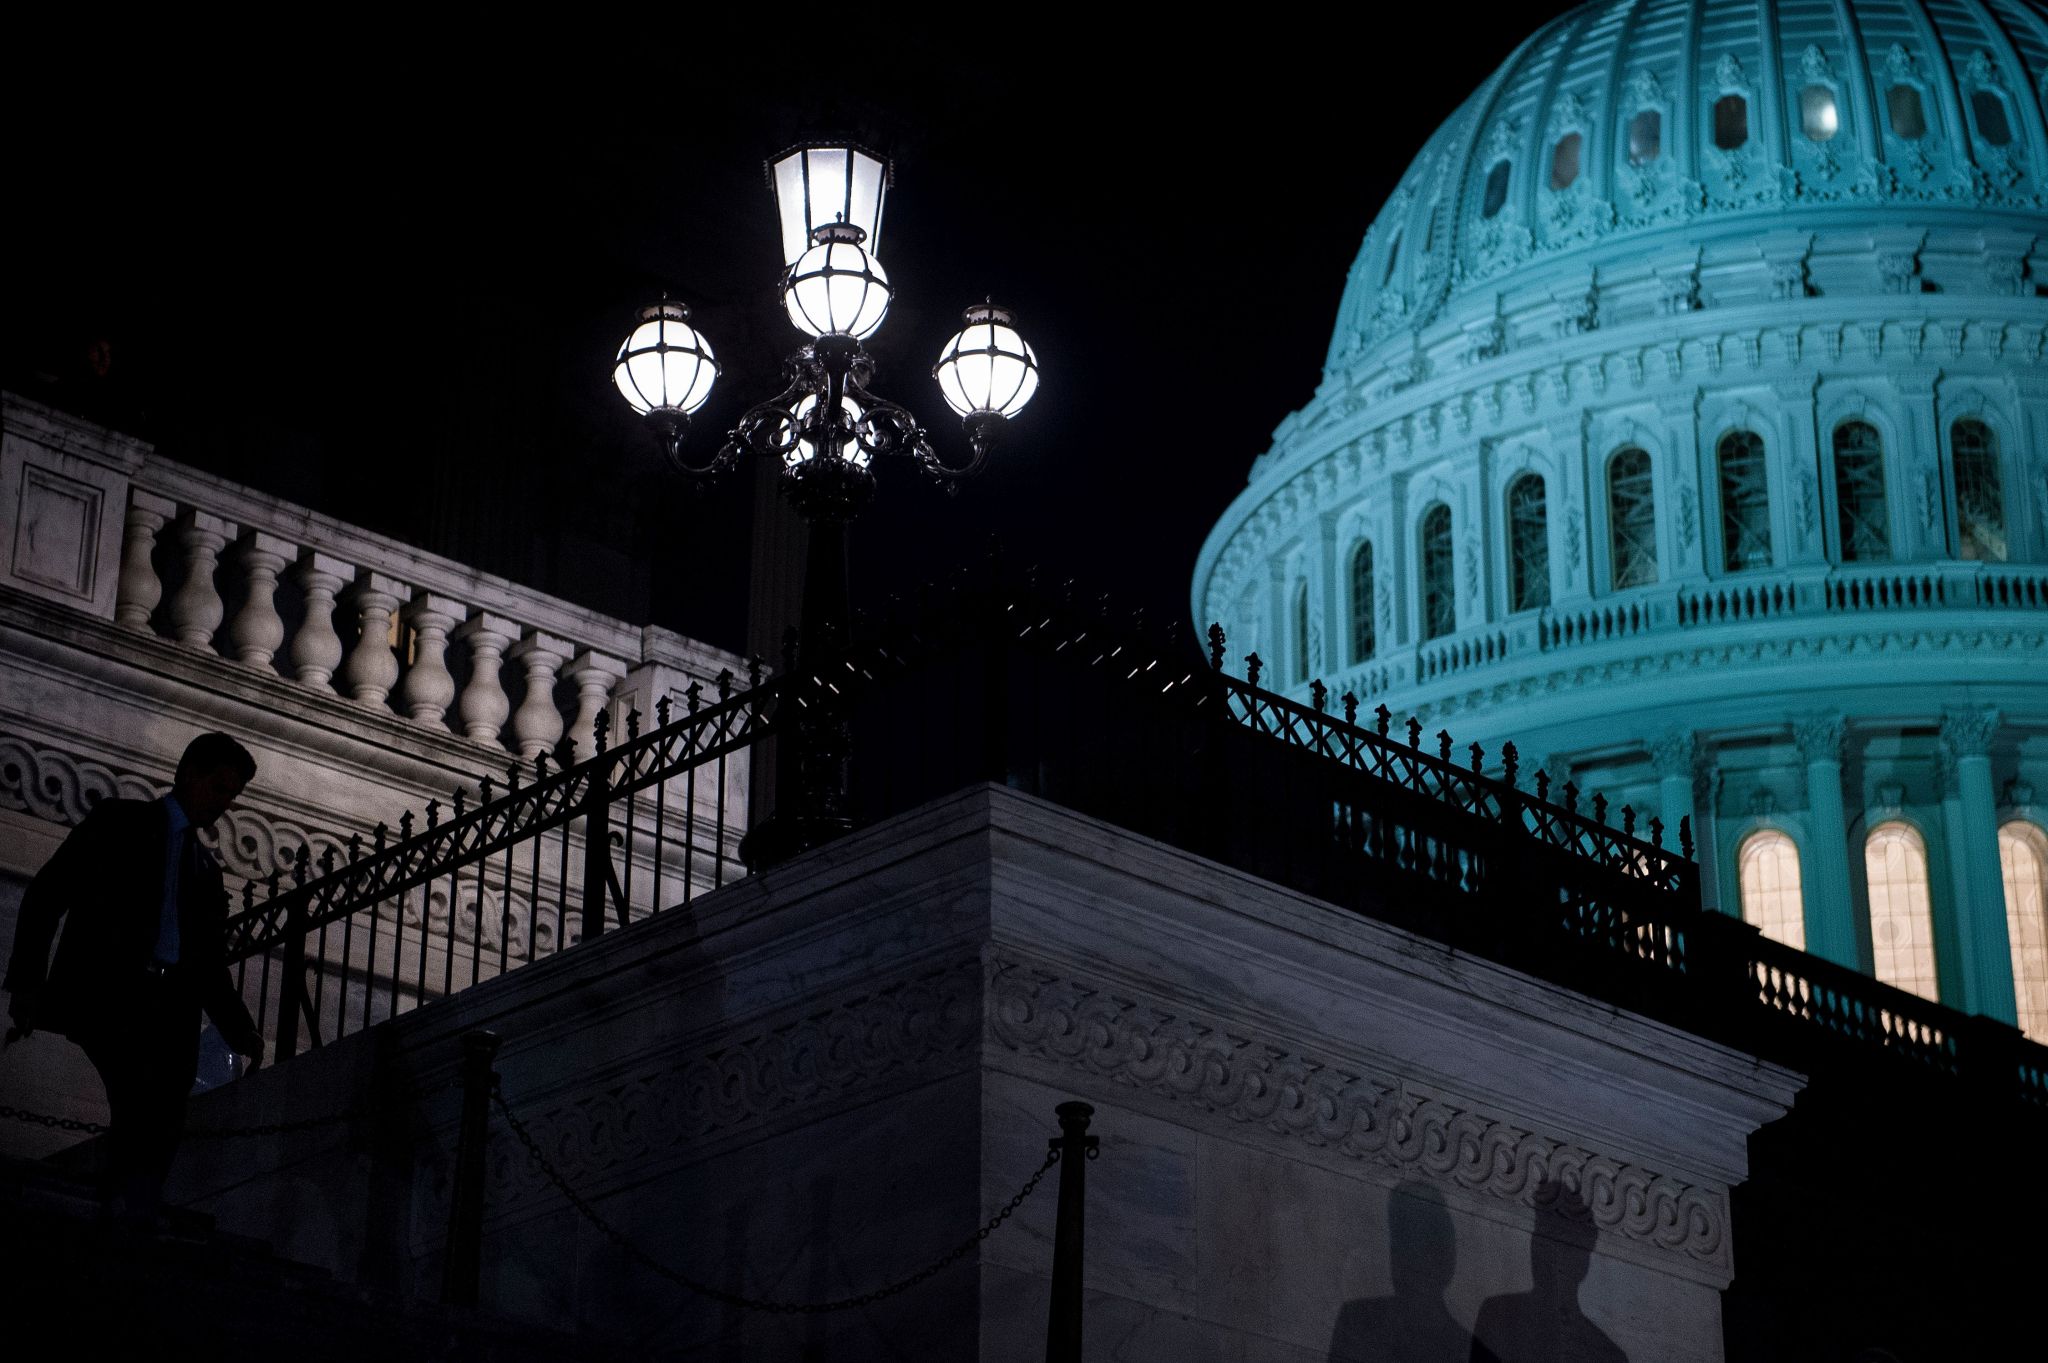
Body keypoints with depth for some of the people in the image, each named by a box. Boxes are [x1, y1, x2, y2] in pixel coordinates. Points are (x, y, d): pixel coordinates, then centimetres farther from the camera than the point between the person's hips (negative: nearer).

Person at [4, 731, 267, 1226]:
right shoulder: (120, 823, 13)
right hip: (106, 994, -5)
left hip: (172, 1006, 5)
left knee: (162, 1124, -13)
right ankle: (132, 1216, -30)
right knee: (141, 1105, -27)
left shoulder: (206, 869, 28)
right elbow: (46, 894, 5)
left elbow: (212, 965, 30)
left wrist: (241, 1031, 15)